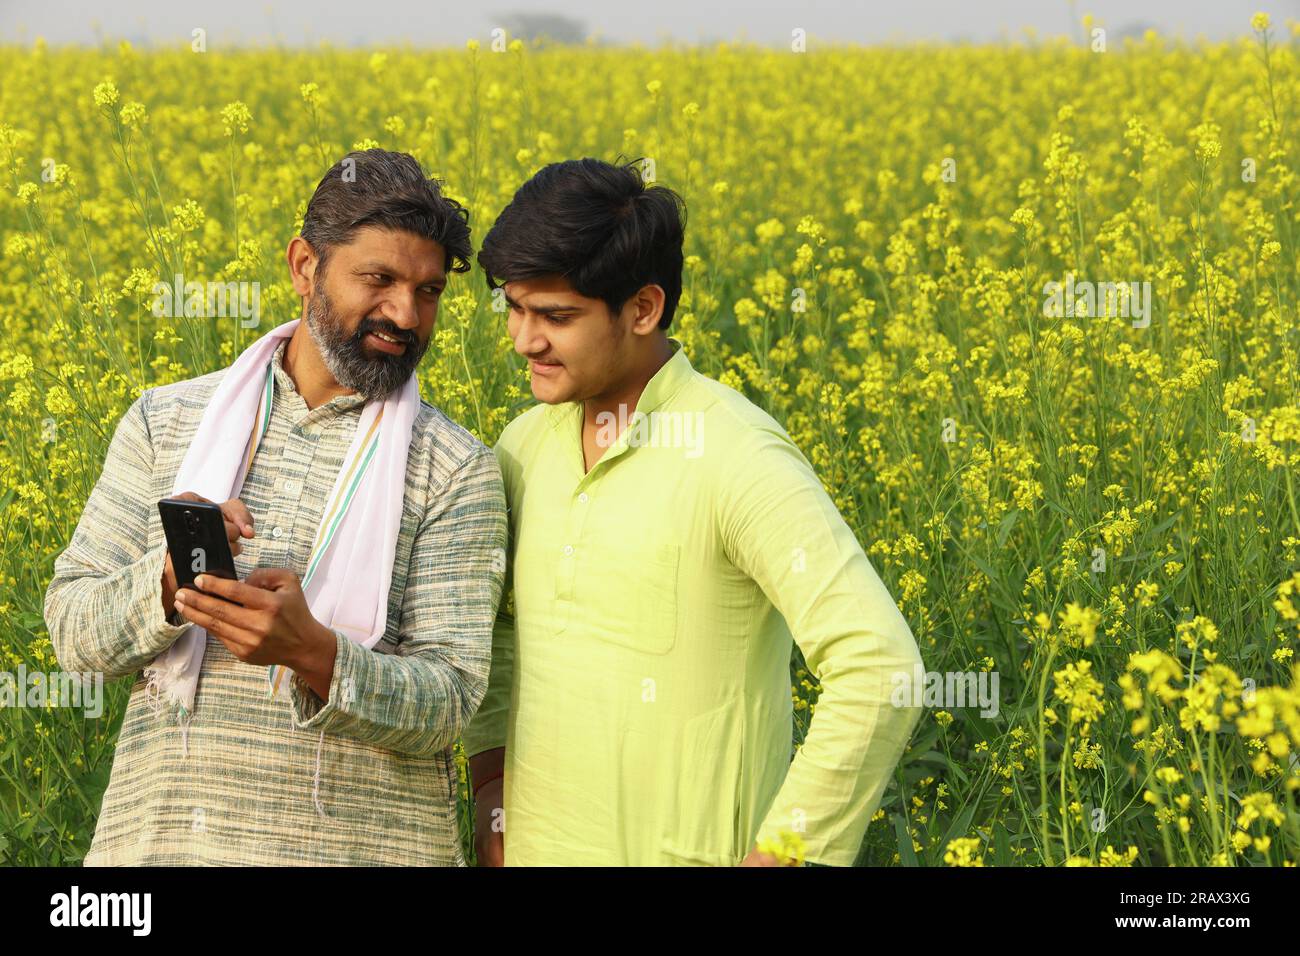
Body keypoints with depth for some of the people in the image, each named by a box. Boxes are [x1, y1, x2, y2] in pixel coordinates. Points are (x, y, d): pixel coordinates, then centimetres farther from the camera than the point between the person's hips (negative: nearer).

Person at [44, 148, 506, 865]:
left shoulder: (458, 472, -2)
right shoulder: (165, 423, 5)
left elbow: (446, 704, -8)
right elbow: (75, 635, 3)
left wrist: (311, 652, -25)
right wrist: (168, 582, -17)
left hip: (361, 842, -1)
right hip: (161, 834, 1)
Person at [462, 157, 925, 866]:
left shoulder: (737, 457, -17)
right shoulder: (525, 448, 4)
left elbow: (881, 670, -23)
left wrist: (780, 856, -20)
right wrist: (491, 794, 9)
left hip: (682, 853, -6)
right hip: (533, 846, 6)